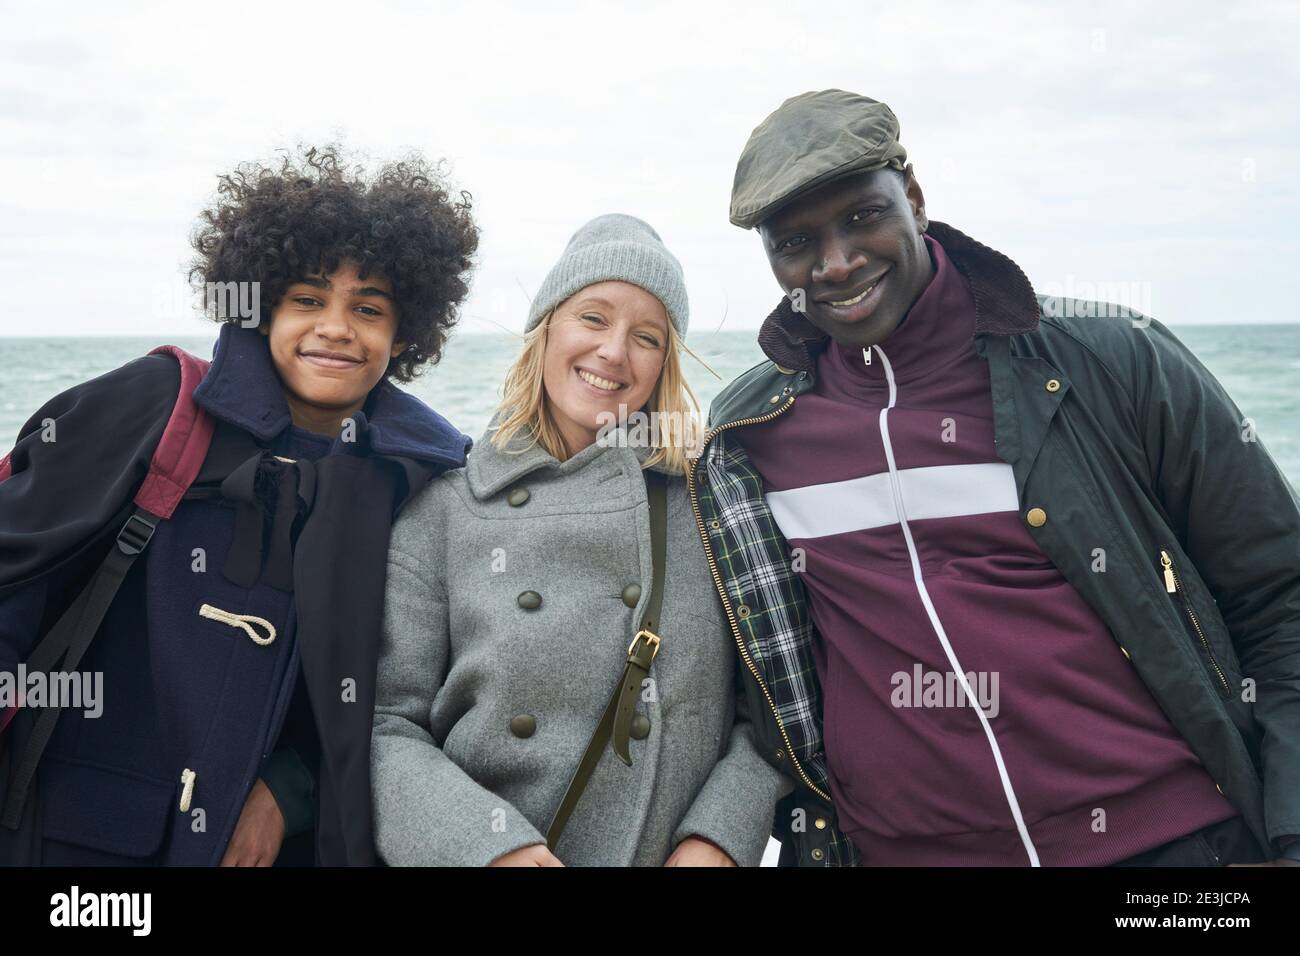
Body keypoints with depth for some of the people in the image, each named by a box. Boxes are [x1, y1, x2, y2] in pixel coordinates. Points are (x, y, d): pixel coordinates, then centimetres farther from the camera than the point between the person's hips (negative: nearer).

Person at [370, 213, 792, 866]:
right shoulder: (444, 509, -3)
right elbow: (383, 723, -7)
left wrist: (718, 837, -16)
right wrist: (486, 844, -21)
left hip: (678, 852, 1)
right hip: (470, 860, 0)